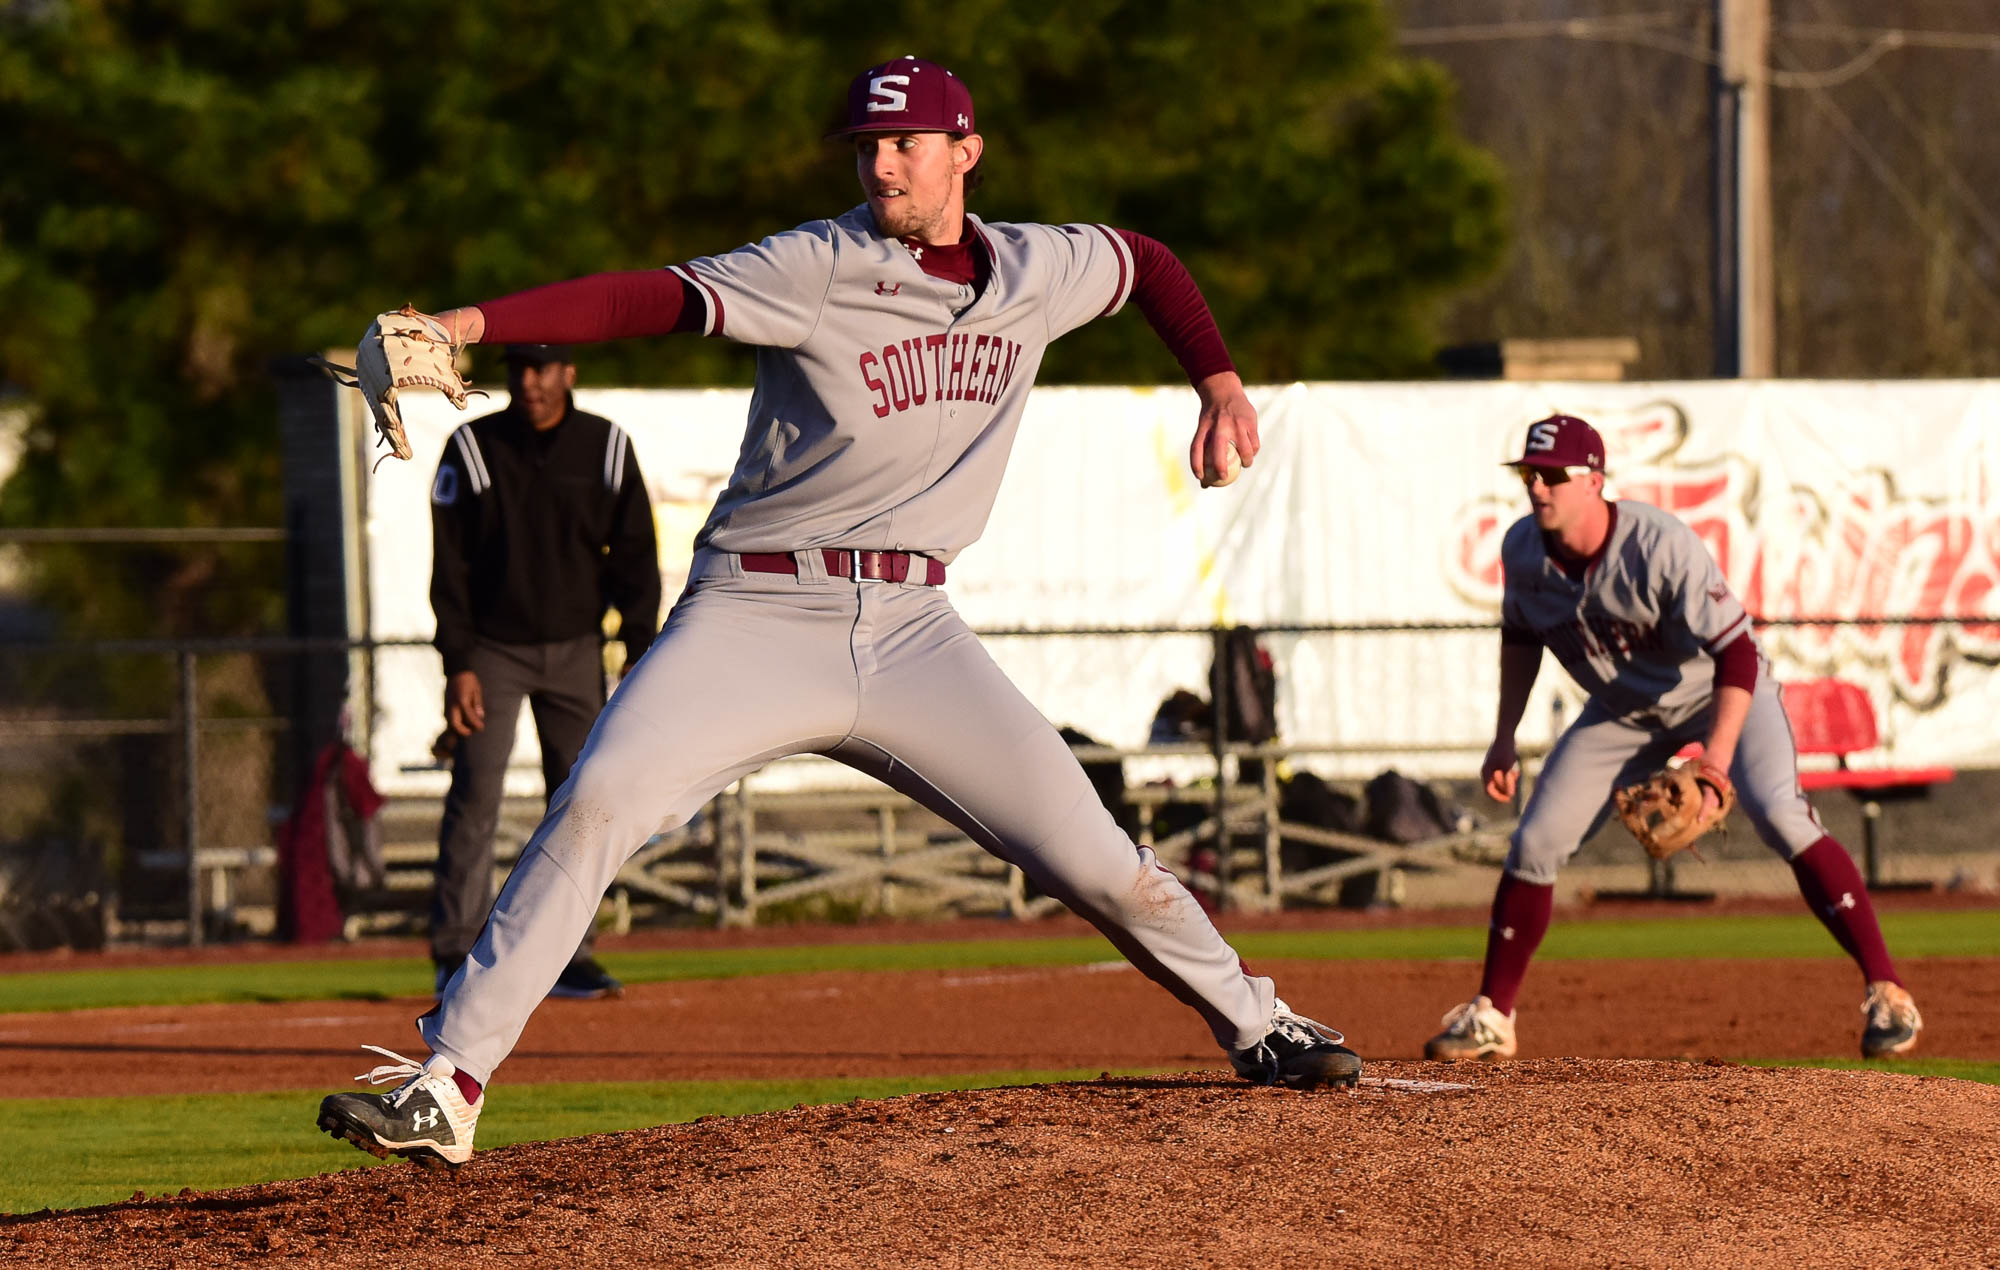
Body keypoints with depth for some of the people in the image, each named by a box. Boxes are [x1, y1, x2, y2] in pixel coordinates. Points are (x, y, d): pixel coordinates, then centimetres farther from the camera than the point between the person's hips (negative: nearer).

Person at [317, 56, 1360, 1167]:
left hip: (913, 632, 3)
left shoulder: (1034, 273, 7)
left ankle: (1252, 1023, 24)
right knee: (596, 804, -22)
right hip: (759, 615, -3)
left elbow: (1146, 263, 28)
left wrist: (1219, 386, 16)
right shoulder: (815, 270, -8)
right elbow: (645, 299, -19)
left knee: (1086, 851, -2)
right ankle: (445, 1087, -21)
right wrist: (470, 322, -31)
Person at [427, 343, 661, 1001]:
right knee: (476, 794, -12)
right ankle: (456, 956, -12)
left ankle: (567, 954, 8)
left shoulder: (607, 448, 0)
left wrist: (642, 658, -4)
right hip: (493, 647, -2)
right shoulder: (472, 450, -6)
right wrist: (458, 666, -12)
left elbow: (634, 559, 3)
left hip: (575, 650, 2)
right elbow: (449, 566, -5)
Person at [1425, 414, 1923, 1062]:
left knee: (1778, 813, -28)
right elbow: (1520, 636, 6)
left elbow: (1736, 651, -36)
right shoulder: (1523, 550, -16)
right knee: (1533, 844, -2)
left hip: (1721, 693, -6)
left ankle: (1886, 993, -27)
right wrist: (1504, 739, 2)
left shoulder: (1662, 547, -34)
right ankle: (1491, 1016, 14)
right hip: (1625, 711, 6)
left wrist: (1715, 760, -47)